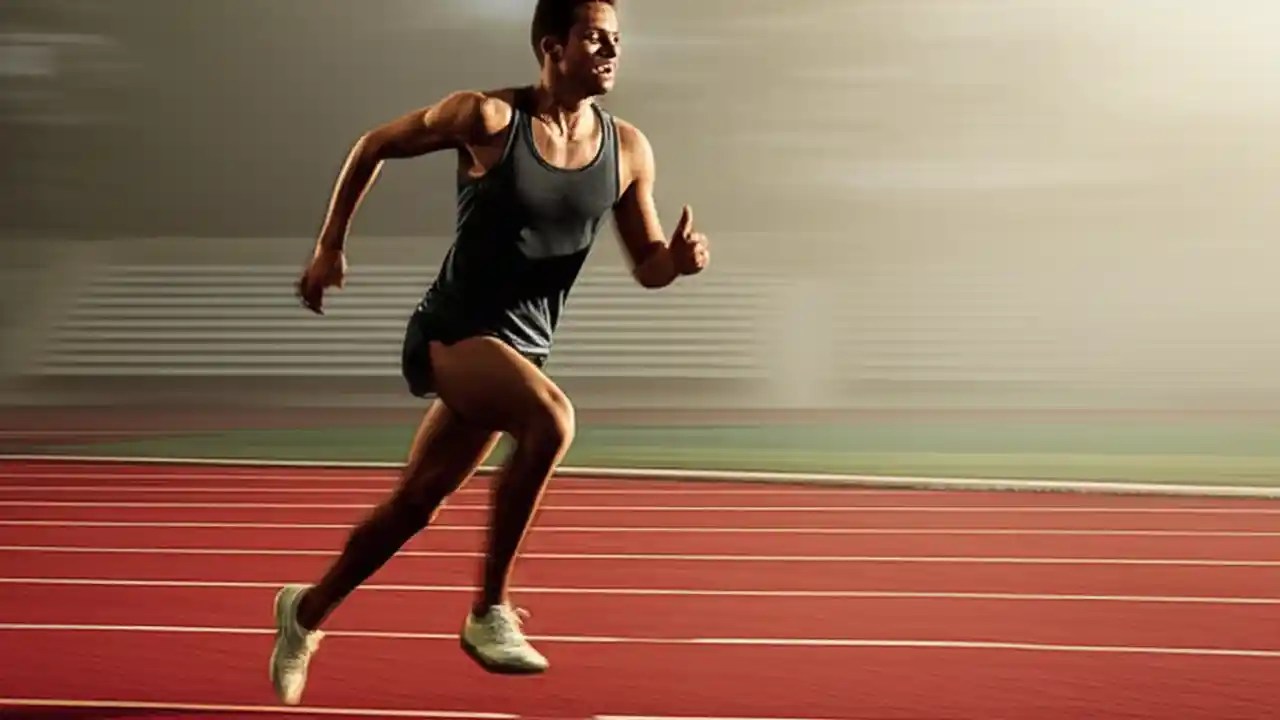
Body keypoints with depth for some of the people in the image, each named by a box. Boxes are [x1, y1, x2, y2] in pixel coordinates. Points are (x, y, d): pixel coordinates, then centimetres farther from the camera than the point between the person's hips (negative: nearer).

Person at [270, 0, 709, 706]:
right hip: (450, 334, -6)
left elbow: (646, 266, 8)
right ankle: (489, 613, -22)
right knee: (549, 417, -33)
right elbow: (374, 146, 2)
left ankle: (307, 610, 39)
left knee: (413, 504, 15)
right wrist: (330, 245, 3)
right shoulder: (487, 118, -12)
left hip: (518, 349, 6)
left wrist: (679, 257, -16)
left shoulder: (627, 150, 0)